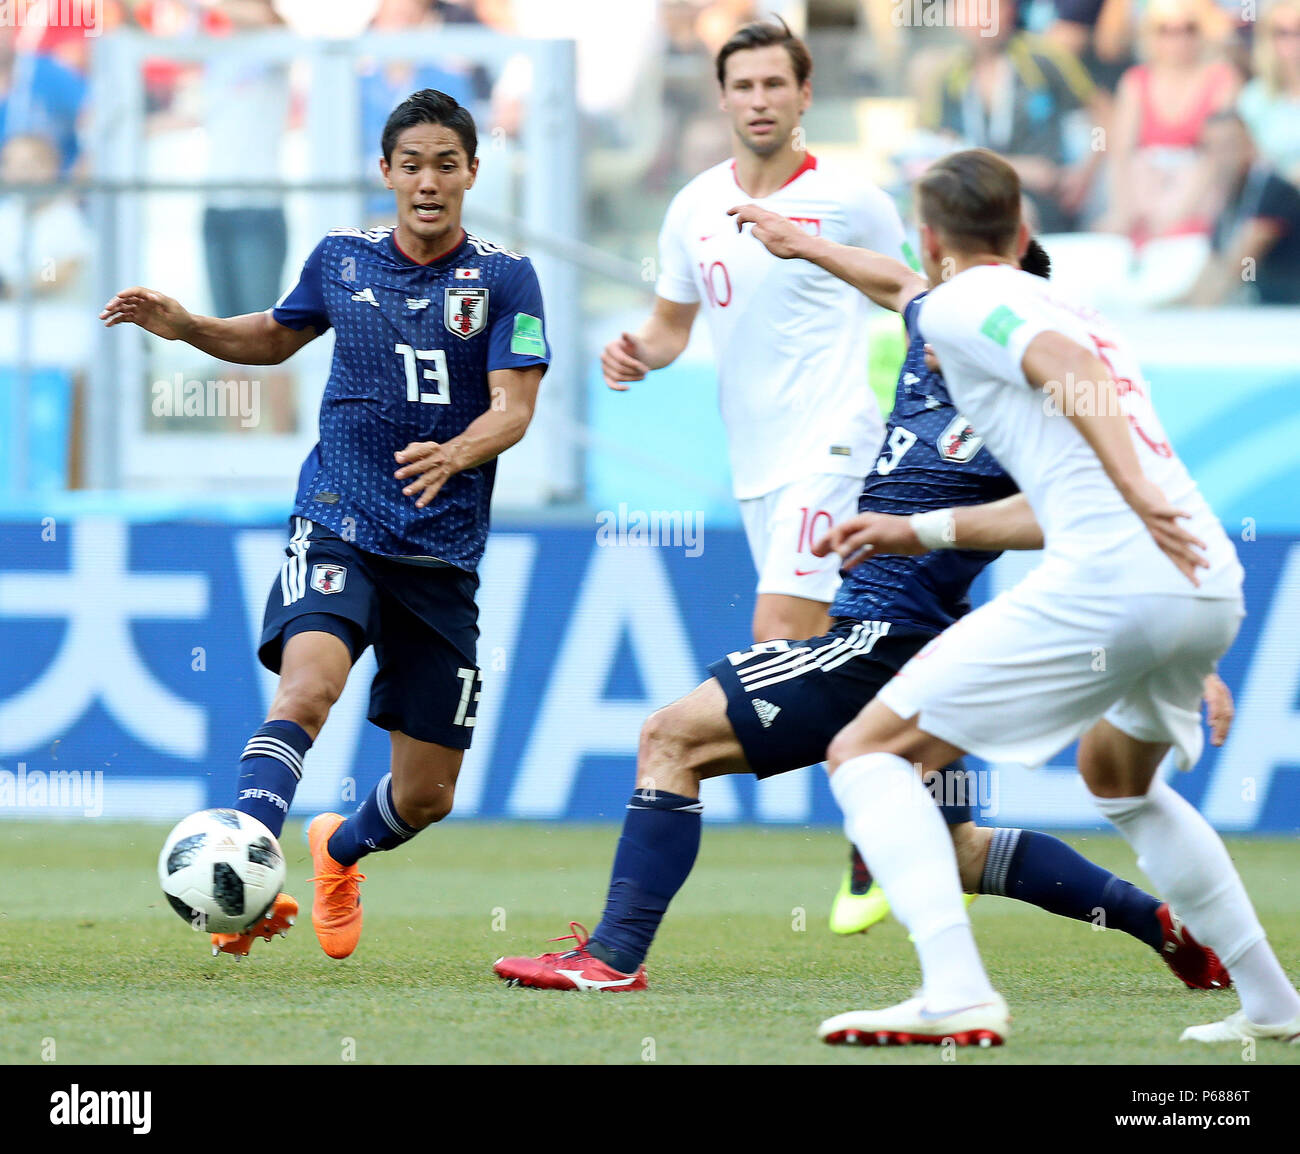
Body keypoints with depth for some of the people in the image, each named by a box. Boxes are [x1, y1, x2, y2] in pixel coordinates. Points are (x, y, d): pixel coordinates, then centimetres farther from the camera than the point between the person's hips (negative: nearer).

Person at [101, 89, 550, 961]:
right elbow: (275, 337, 24)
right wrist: (185, 327, 6)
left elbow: (514, 407, -11)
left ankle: (339, 852, 42)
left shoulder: (505, 278, -2)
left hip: (445, 553, 1)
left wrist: (454, 456, -32)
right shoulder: (340, 260, 5)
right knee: (307, 690, -32)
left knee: (426, 797, 8)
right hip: (339, 529, 0)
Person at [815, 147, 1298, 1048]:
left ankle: (955, 995, -24)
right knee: (1119, 778, 36)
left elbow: (1068, 366, -15)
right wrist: (918, 530, 43)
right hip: (1215, 587, 8)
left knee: (869, 751, -5)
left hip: (1111, 585, -8)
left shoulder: (958, 303, 6)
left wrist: (1135, 489, -27)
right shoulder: (1065, 308, 30)